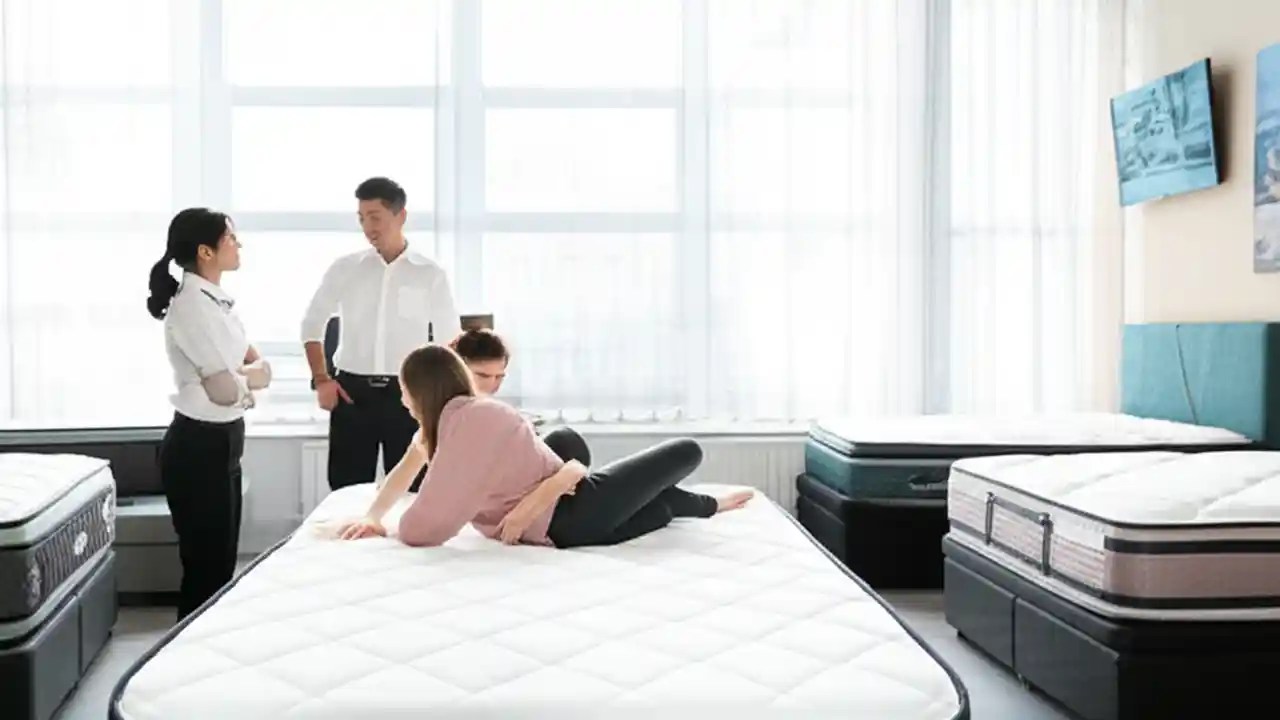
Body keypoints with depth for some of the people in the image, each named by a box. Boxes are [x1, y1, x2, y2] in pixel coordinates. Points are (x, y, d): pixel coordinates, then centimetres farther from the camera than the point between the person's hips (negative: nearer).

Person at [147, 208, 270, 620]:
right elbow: (226, 388, -23)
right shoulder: (192, 306, -20)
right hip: (199, 446, -9)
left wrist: (243, 374, -9)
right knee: (206, 565, 2)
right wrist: (253, 374, -3)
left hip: (219, 441, 9)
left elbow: (253, 362, 12)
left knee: (220, 560, 19)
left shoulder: (215, 301, 9)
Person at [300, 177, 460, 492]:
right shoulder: (344, 269, 4)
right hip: (351, 391, 1)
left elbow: (450, 339, 5)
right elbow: (312, 322, 14)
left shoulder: (430, 274, 0)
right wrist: (321, 379, 4)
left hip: (406, 393, -1)